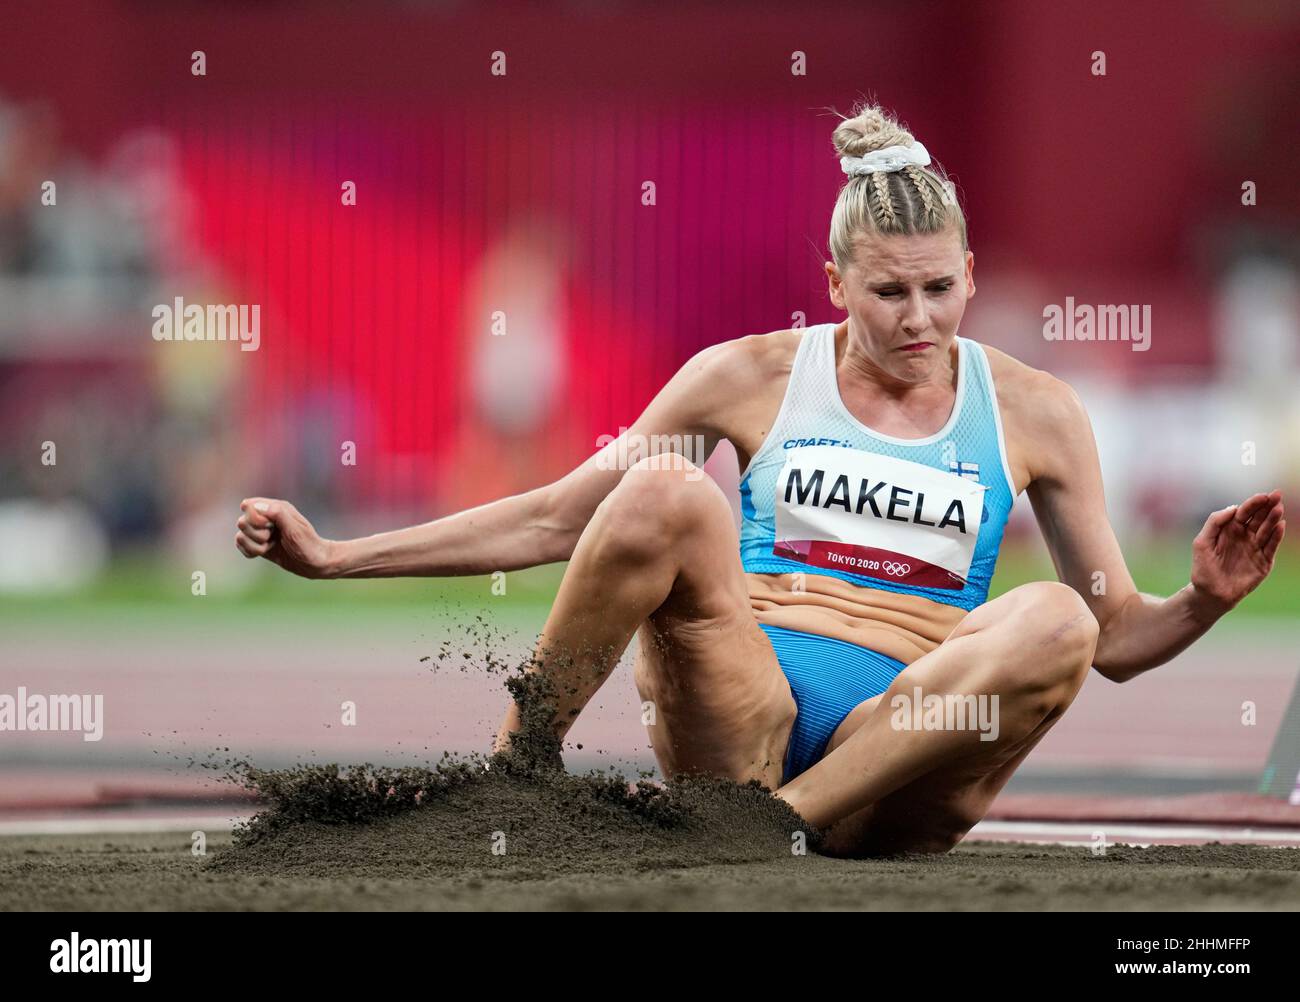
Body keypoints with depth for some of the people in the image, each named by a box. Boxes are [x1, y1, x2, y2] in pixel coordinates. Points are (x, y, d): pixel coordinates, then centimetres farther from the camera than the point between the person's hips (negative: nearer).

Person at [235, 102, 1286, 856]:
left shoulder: (1031, 412, 11)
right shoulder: (753, 377, 10)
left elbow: (1119, 638, 14)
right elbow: (555, 521, 13)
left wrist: (1203, 599, -9)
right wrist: (333, 556, 7)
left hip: (903, 756, 1)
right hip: (738, 719, 0)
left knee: (1056, 621, -30)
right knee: (666, 494, -26)